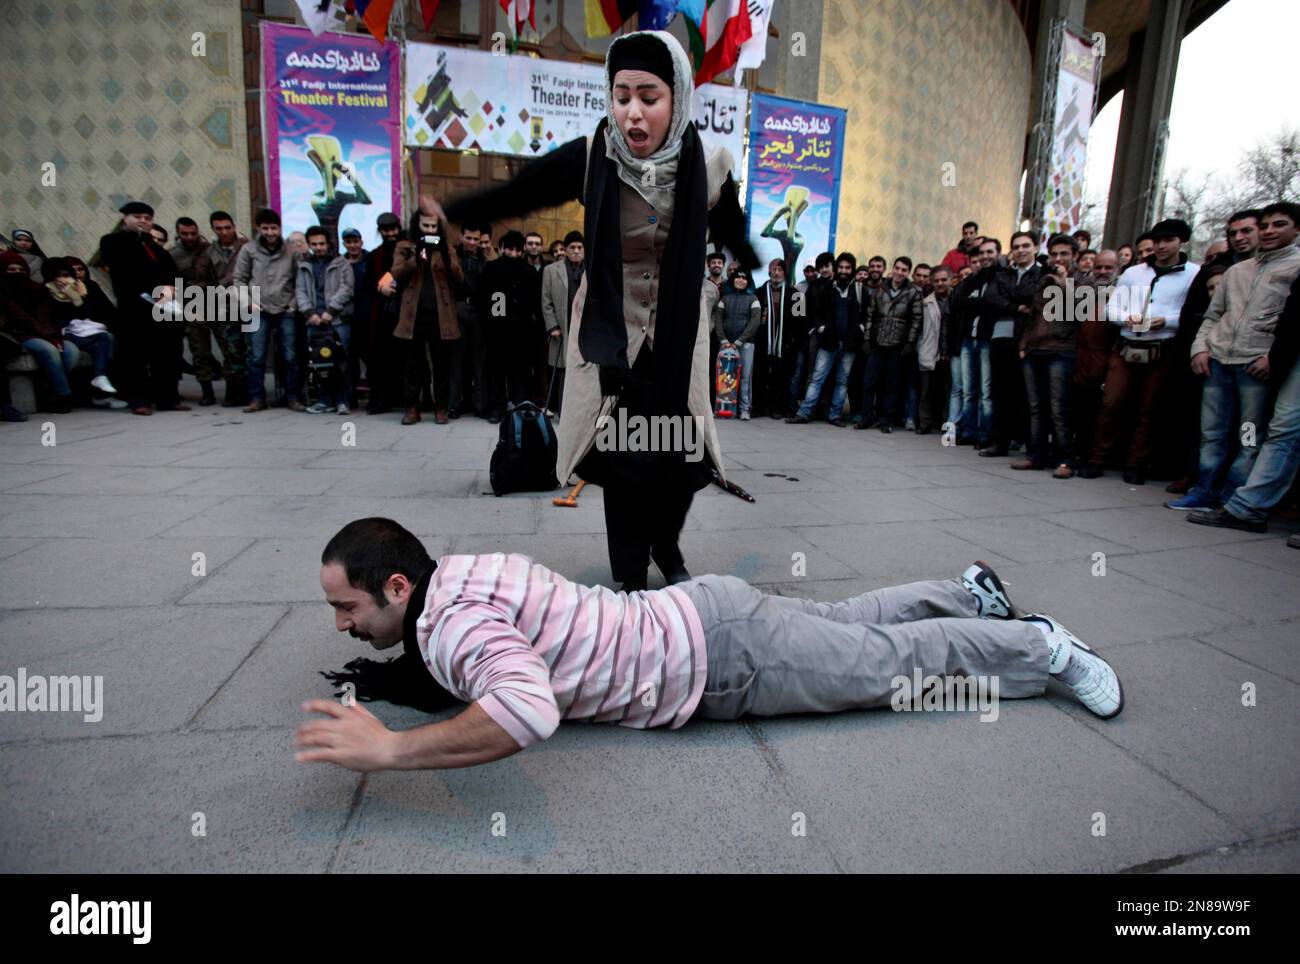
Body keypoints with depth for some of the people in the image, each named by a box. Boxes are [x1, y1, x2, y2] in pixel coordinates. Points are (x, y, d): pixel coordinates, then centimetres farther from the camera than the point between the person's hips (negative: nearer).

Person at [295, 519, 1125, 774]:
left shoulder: (451, 622, -23)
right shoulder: (460, 573, 5)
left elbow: (526, 712, -43)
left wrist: (390, 748, -33)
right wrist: (397, 676, 14)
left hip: (723, 656, -8)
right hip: (700, 615, 8)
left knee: (891, 663, 10)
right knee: (854, 622, 26)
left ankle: (1040, 647, 29)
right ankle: (970, 593, 44)